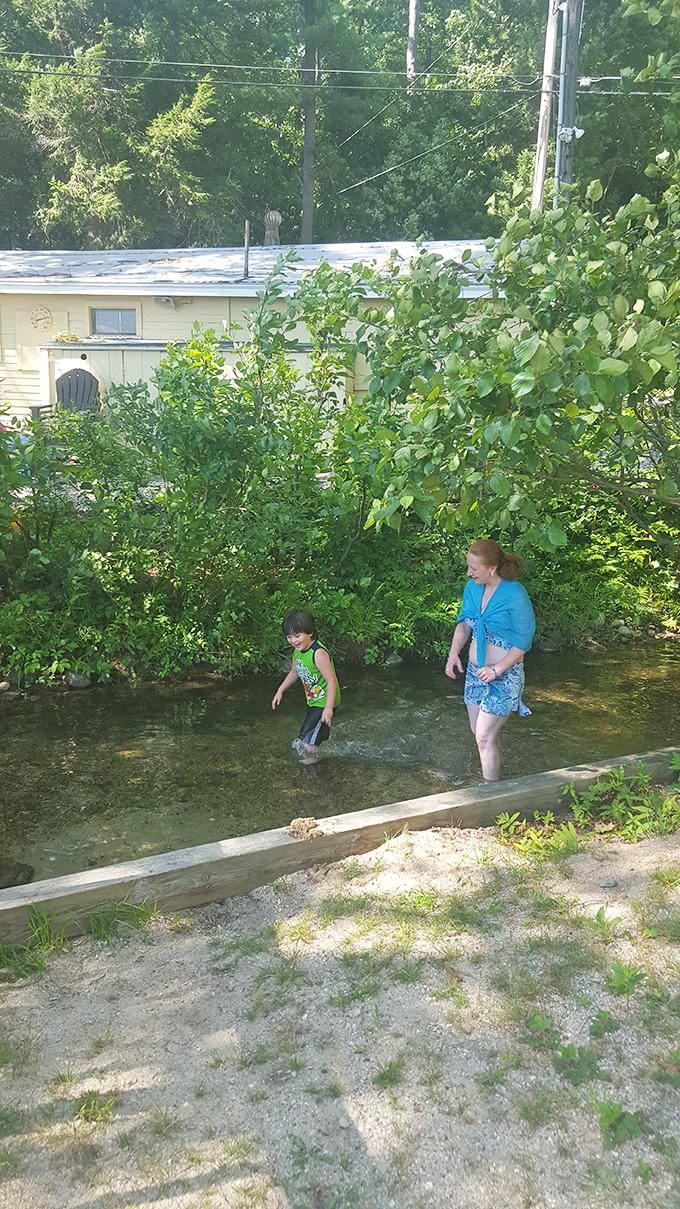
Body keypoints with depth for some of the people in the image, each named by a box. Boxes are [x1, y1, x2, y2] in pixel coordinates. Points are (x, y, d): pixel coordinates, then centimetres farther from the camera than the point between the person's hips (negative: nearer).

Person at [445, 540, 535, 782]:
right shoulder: (472, 587, -1)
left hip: (504, 675, -7)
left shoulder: (514, 595, -20)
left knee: (484, 736, -5)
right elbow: (464, 623, 13)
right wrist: (454, 653, -2)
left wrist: (497, 670, -22)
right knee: (478, 730, 18)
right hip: (475, 670, 7)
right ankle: (496, 761, 43)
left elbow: (523, 642, -16)